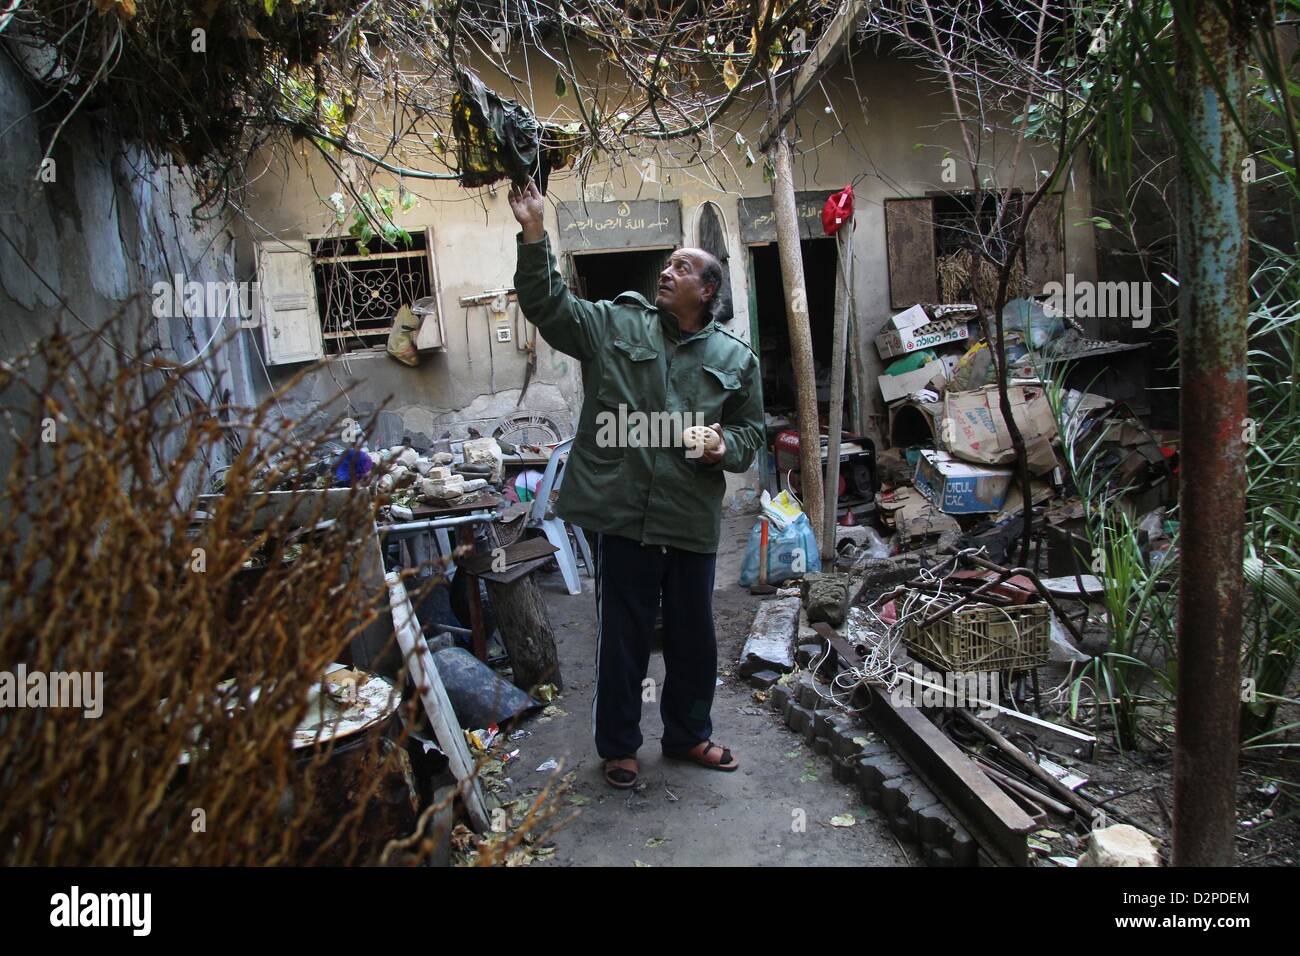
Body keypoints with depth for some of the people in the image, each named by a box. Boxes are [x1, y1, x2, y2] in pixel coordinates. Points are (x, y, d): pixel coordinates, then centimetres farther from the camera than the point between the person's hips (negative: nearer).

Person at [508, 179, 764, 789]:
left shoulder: (735, 359, 7)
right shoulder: (614, 325, 2)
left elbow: (751, 429, 15)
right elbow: (546, 305, -5)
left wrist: (728, 447, -7)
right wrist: (534, 235, -16)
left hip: (693, 519, 3)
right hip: (622, 513, -2)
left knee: (692, 635, 16)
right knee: (622, 636, 8)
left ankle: (688, 734, 39)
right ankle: (618, 745, 29)